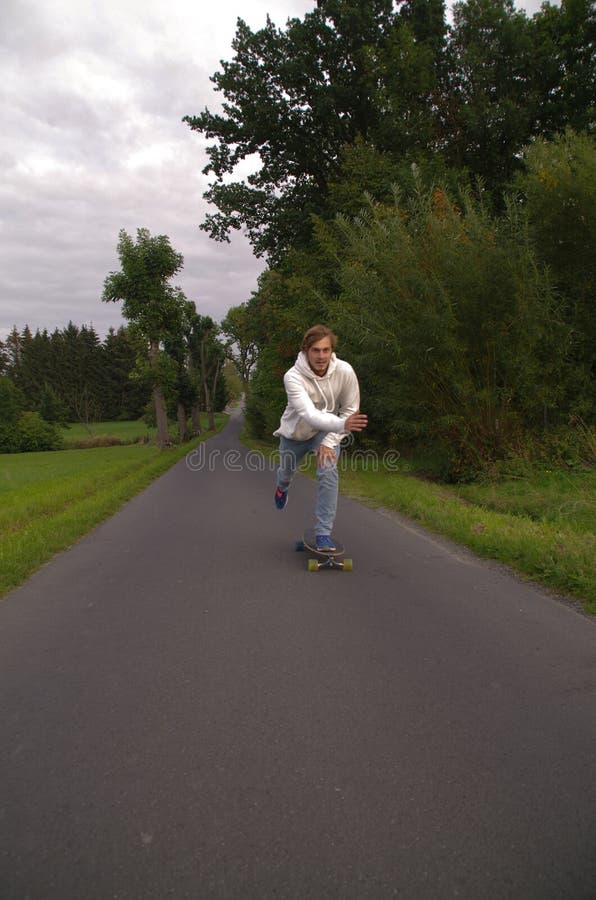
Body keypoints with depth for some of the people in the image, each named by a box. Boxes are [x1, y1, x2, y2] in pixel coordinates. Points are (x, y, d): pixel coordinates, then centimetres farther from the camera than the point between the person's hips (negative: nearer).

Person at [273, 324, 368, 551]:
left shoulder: (345, 371, -26)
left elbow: (351, 410, -13)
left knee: (328, 472, -23)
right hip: (295, 432, 0)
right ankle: (282, 486, 62)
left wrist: (330, 441, -21)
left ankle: (323, 534, -11)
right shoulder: (293, 376, -33)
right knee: (286, 471, 21)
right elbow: (309, 414, -46)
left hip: (326, 431, 0)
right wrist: (342, 424, -63)